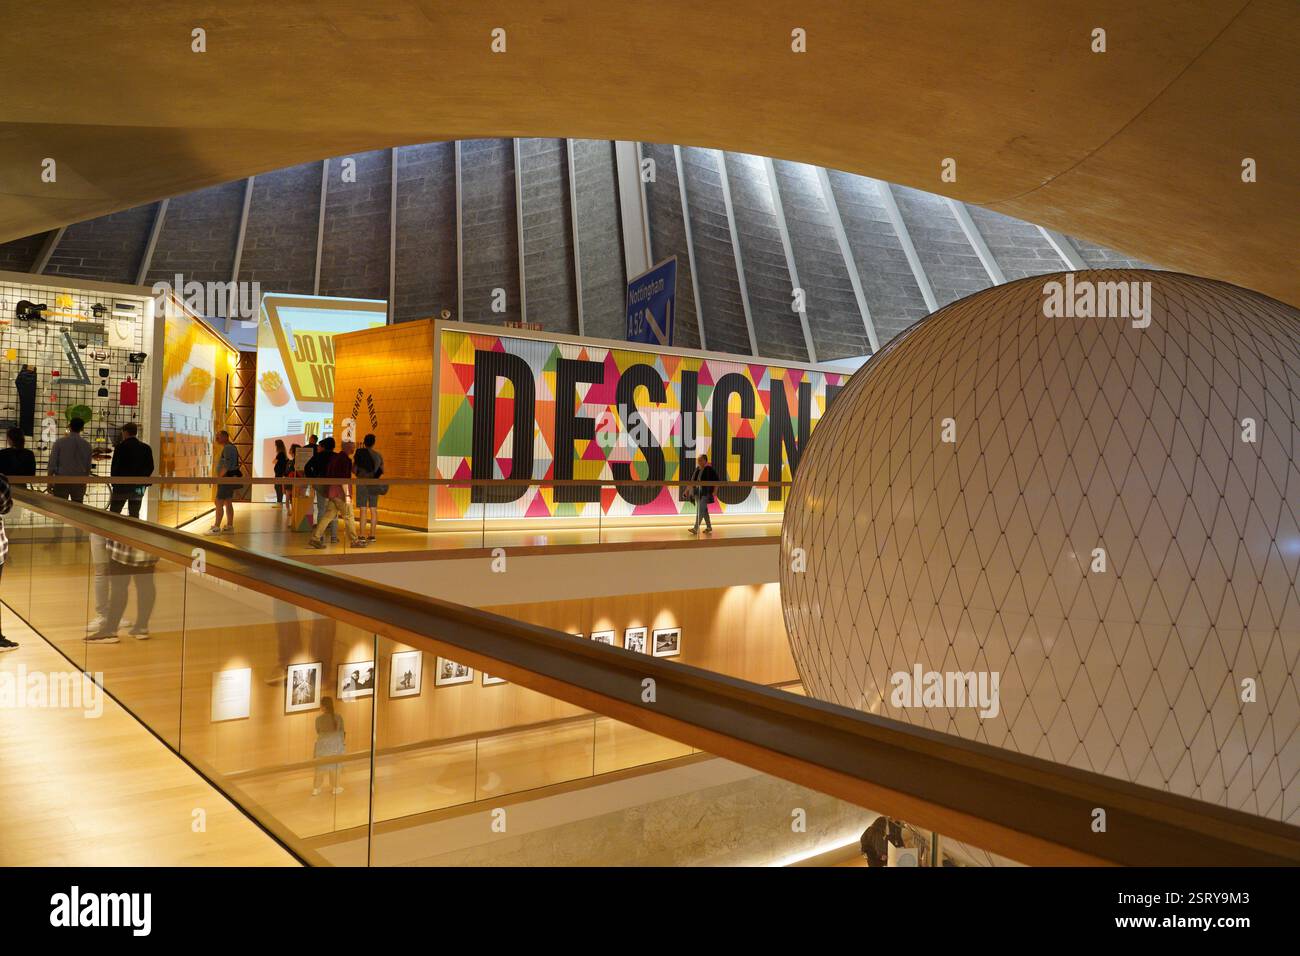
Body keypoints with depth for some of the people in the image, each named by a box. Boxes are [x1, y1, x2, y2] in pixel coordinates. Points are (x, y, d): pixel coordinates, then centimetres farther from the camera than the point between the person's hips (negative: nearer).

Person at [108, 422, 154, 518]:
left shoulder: (121, 446, -7)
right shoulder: (146, 448, 6)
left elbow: (114, 466, -7)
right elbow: (150, 467, 6)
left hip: (122, 486, -4)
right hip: (139, 487, 4)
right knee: (134, 514, 7)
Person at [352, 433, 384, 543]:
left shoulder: (360, 454, -8)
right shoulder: (378, 455, 3)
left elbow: (354, 469, -2)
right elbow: (382, 471, 9)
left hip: (362, 484, -3)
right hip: (374, 486, 4)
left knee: (363, 510, -4)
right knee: (373, 509, 8)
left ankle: (362, 535, -6)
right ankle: (372, 535, 10)